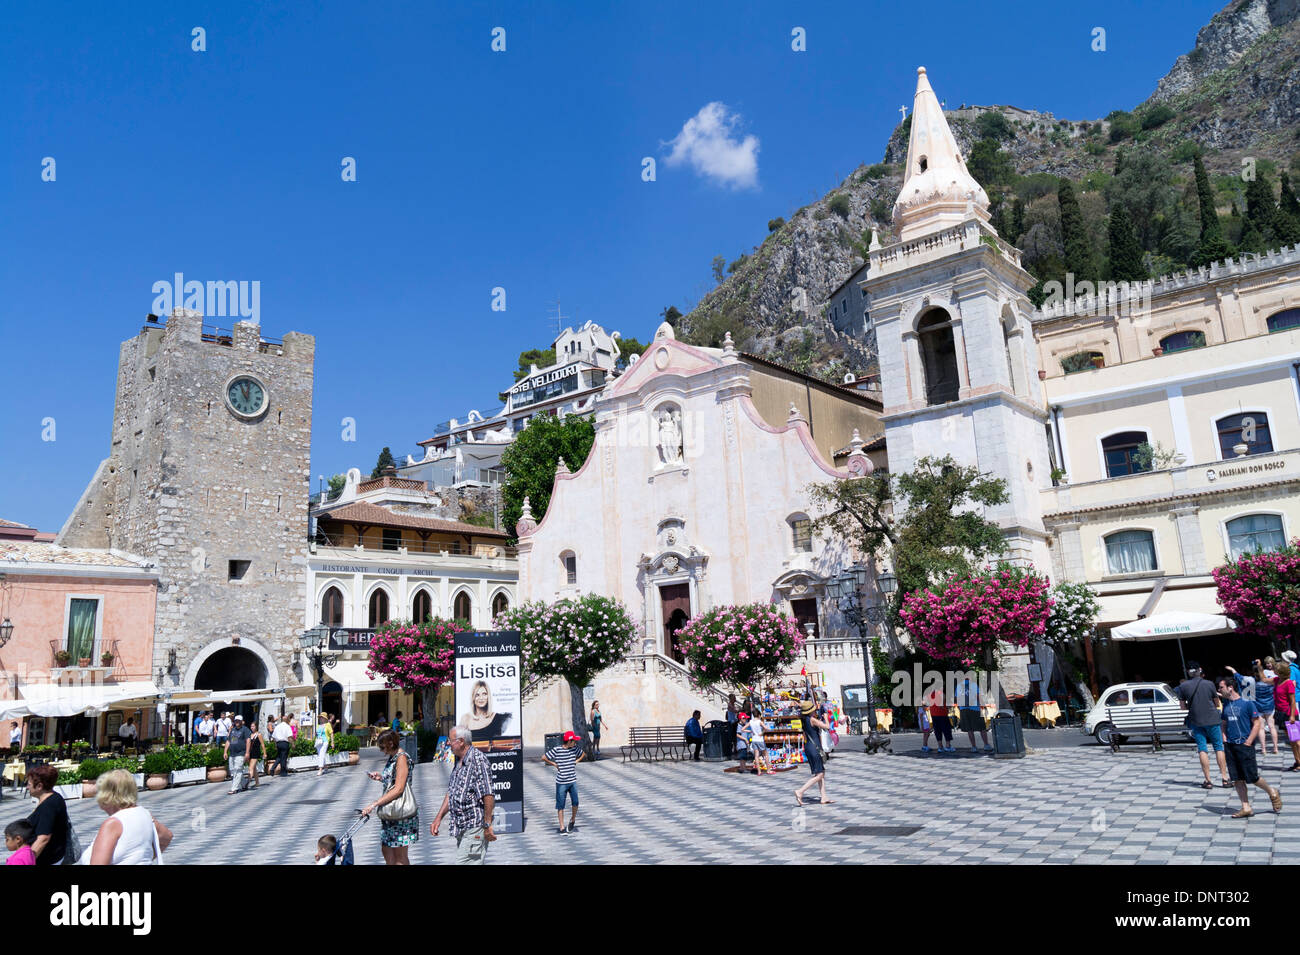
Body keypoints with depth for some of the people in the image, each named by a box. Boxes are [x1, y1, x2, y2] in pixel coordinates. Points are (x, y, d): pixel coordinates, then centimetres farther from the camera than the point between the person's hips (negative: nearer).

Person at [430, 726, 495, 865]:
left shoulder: (478, 760, -15)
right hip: (460, 827, 9)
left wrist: (487, 825, -20)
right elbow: (450, 793, 23)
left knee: (463, 862, -13)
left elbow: (488, 795, -19)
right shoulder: (458, 762, 15)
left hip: (475, 827, -9)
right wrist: (438, 818, 17)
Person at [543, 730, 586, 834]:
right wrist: (554, 764, -5)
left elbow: (583, 754, 21)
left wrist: (576, 761, 8)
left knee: (575, 802, -4)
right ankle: (561, 827, 12)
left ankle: (572, 820, 22)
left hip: (573, 781, 3)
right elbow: (543, 758, -5)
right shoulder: (556, 750, -12)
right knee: (560, 805, 2)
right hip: (561, 782, -3)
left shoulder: (575, 748, 1)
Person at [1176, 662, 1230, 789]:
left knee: (1202, 750, 3)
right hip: (1212, 719, 0)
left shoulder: (1183, 686, -3)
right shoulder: (1209, 684, -4)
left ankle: (1208, 781, 1)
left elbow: (1183, 706, 1)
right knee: (1219, 747, 9)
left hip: (1196, 721, 0)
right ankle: (1225, 779, 7)